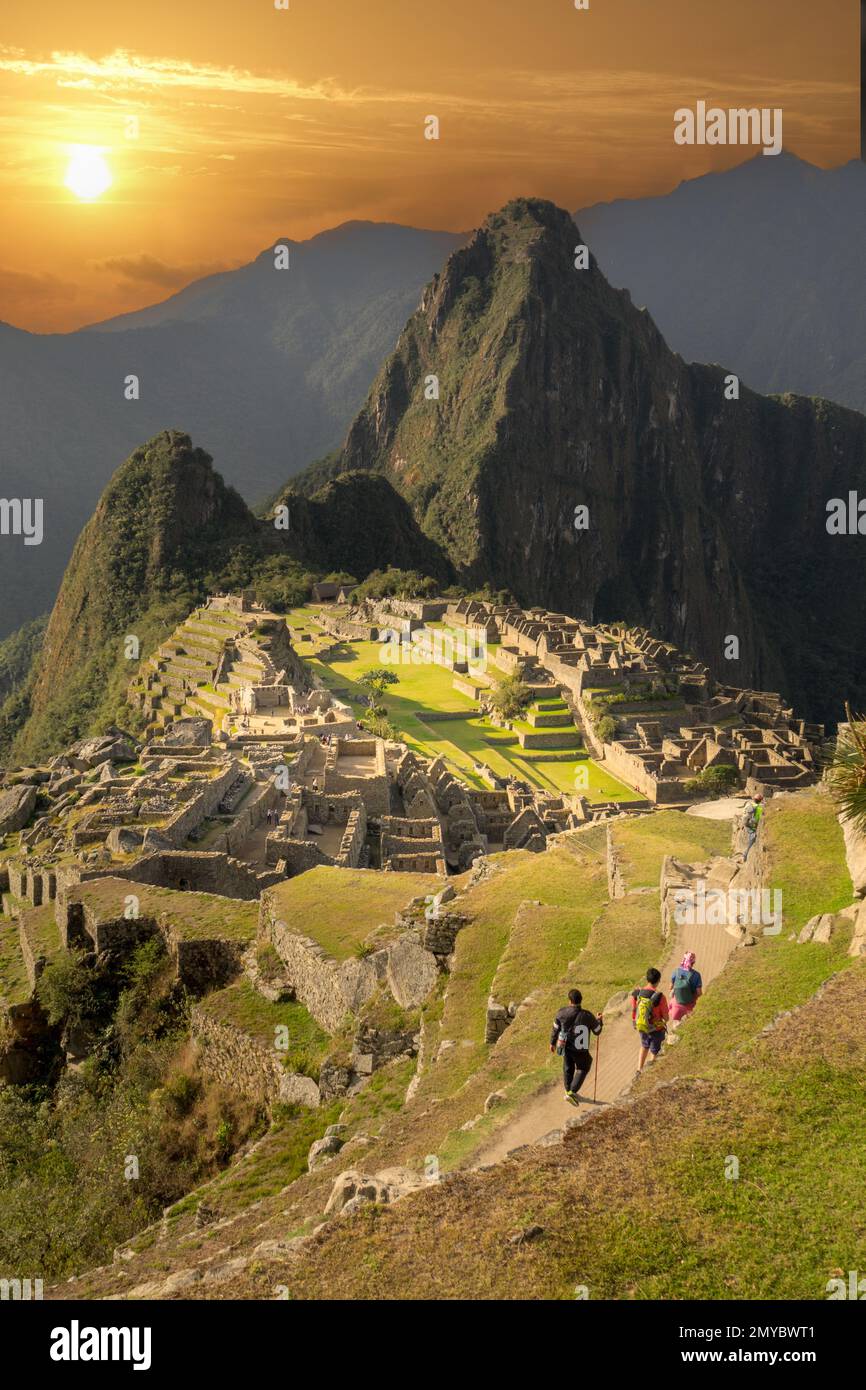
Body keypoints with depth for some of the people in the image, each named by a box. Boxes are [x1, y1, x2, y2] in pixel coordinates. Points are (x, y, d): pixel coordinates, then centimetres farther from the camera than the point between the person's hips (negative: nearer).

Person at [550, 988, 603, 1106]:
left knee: (568, 1068, 25)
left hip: (566, 1047, 3)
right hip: (581, 1050, -3)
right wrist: (600, 1021, 15)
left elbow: (555, 1029, 0)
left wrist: (552, 1043, 16)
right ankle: (572, 1092, 7)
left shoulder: (562, 1013, -14)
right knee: (583, 1069, 20)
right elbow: (597, 1031, -5)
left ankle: (569, 1091, 43)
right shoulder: (587, 1016, -21)